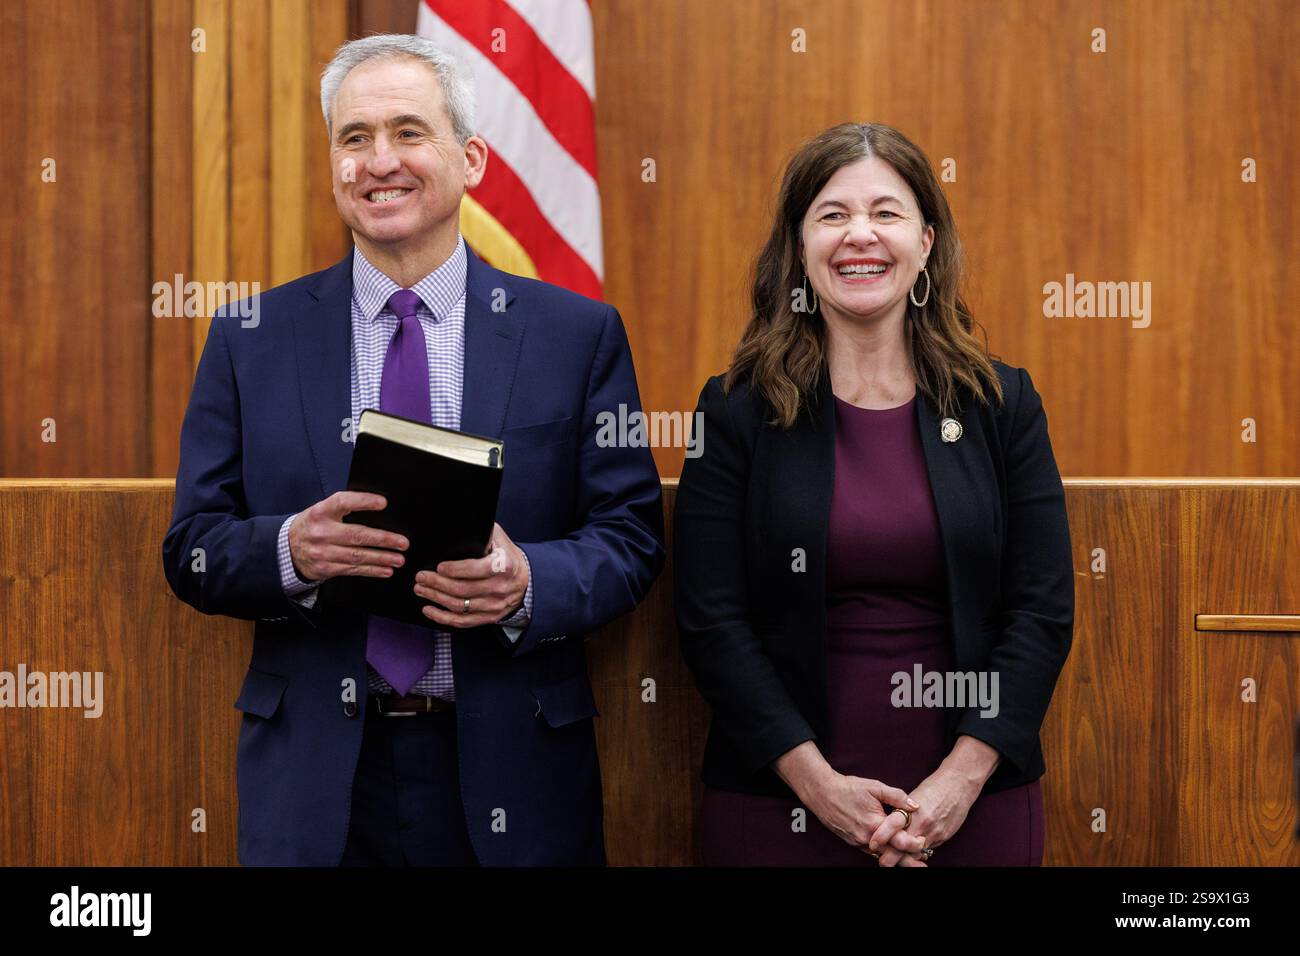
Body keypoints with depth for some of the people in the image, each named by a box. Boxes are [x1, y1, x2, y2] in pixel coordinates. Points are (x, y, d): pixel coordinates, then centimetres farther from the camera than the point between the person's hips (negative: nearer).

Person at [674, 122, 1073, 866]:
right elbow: (711, 621, -6)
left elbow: (1044, 610, -1)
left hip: (973, 801, 1)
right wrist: (816, 781, -13)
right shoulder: (738, 413, -2)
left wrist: (961, 779, -11)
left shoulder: (1003, 404, 2)